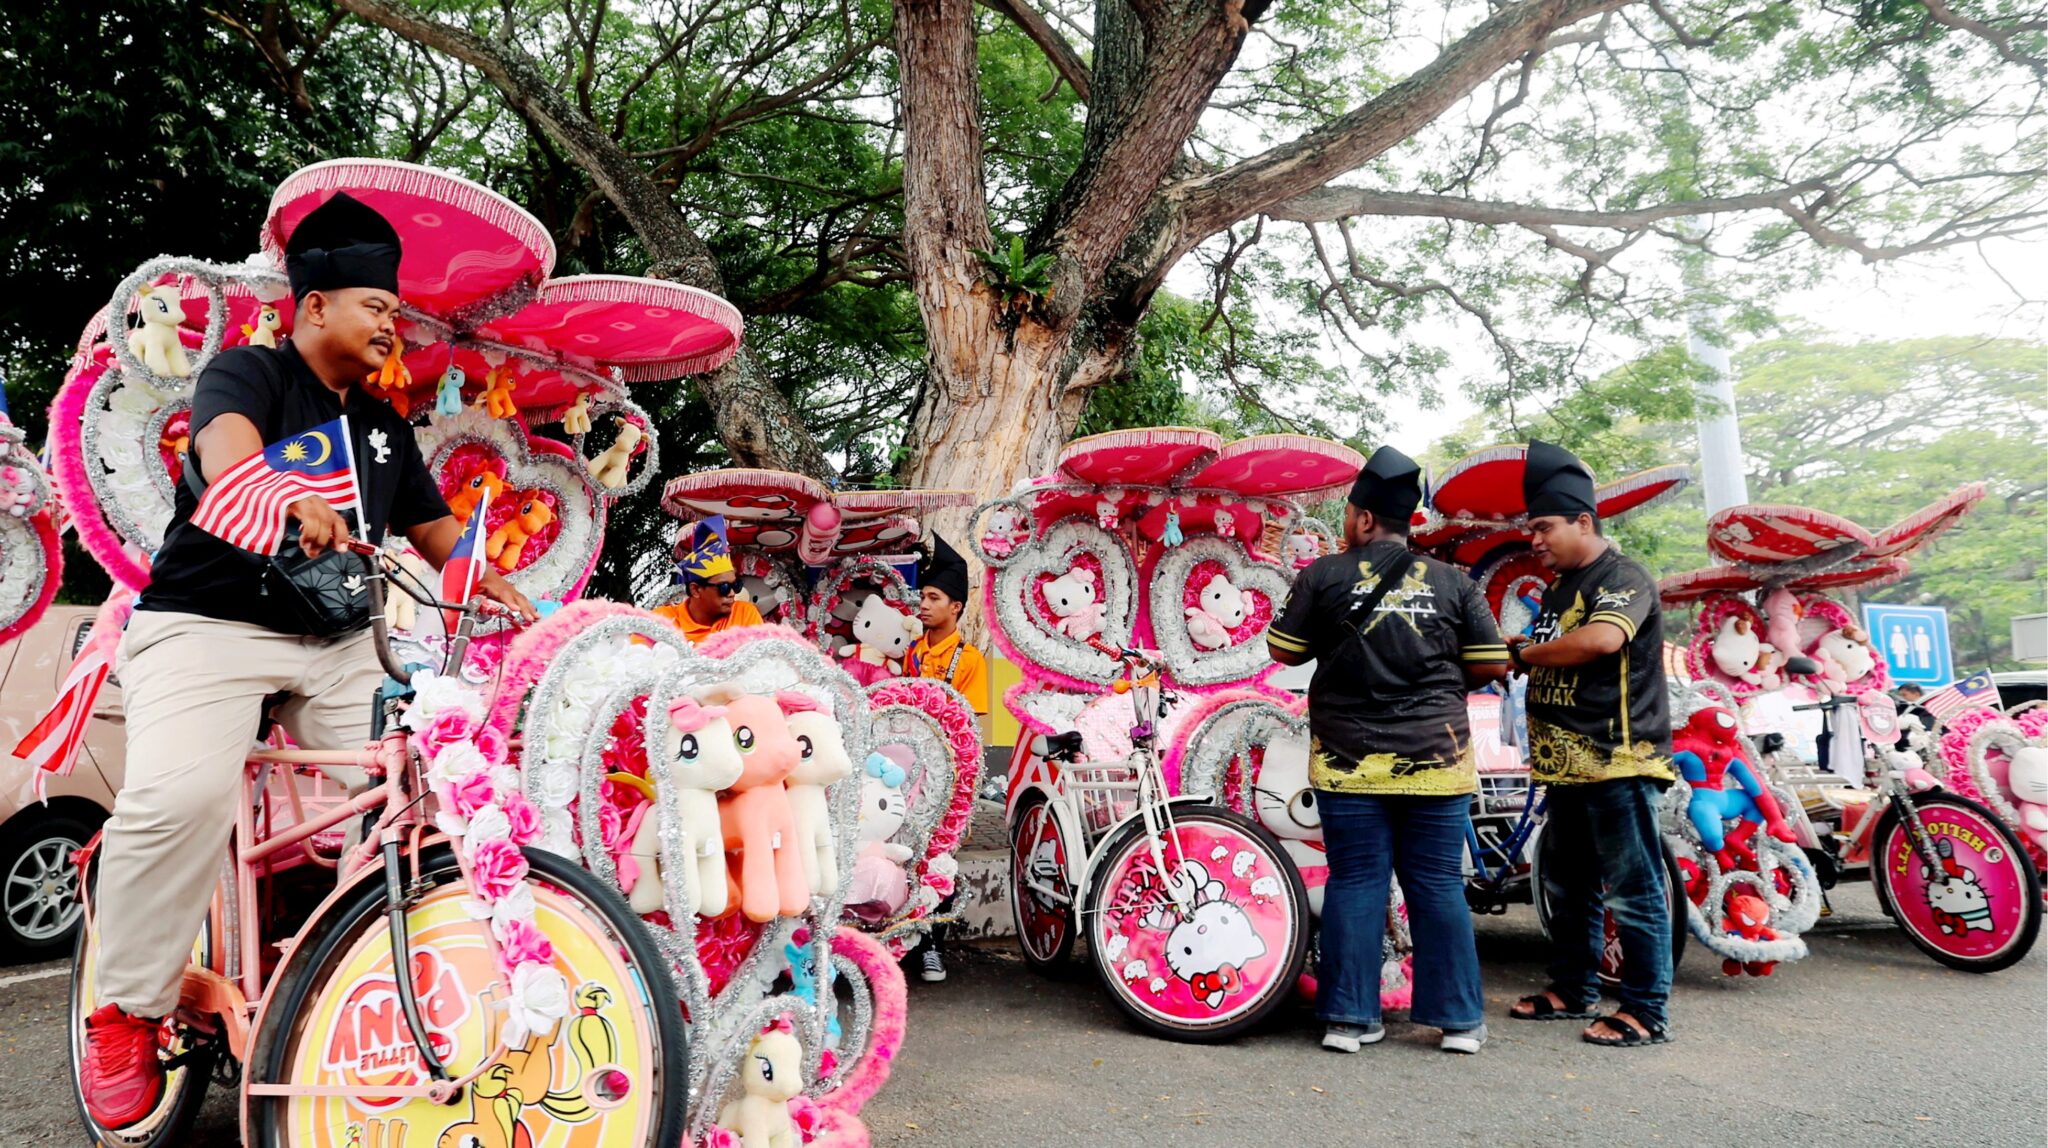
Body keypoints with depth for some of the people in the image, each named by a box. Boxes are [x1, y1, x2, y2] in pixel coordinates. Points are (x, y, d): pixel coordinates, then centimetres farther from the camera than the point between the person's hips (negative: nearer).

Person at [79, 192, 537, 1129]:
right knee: (179, 795, -31)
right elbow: (226, 451, -23)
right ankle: (126, 1013, -9)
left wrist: (501, 592, 1)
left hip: (338, 643, 6)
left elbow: (436, 530, 20)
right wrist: (289, 501, -46)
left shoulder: (383, 427, 20)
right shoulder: (247, 372, 0)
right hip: (208, 625, -6)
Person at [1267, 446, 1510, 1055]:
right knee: (1438, 886, 9)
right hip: (1435, 762, 1)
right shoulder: (1454, 583, 1)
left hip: (1350, 762, -1)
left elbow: (1283, 651, 3)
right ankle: (1459, 1020, 16)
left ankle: (1348, 1018, 10)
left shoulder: (1324, 576, -3)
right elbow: (1493, 666, 2)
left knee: (1355, 883, 6)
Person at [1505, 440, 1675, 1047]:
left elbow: (1602, 639, -30)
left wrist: (1523, 652, -17)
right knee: (1567, 887, 17)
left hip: (1618, 763, -10)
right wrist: (1521, 652, 4)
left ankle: (1647, 1011, 6)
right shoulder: (1560, 588, 19)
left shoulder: (1622, 577, -11)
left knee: (1633, 891, -2)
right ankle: (1571, 990, 29)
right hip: (1568, 766, 10)